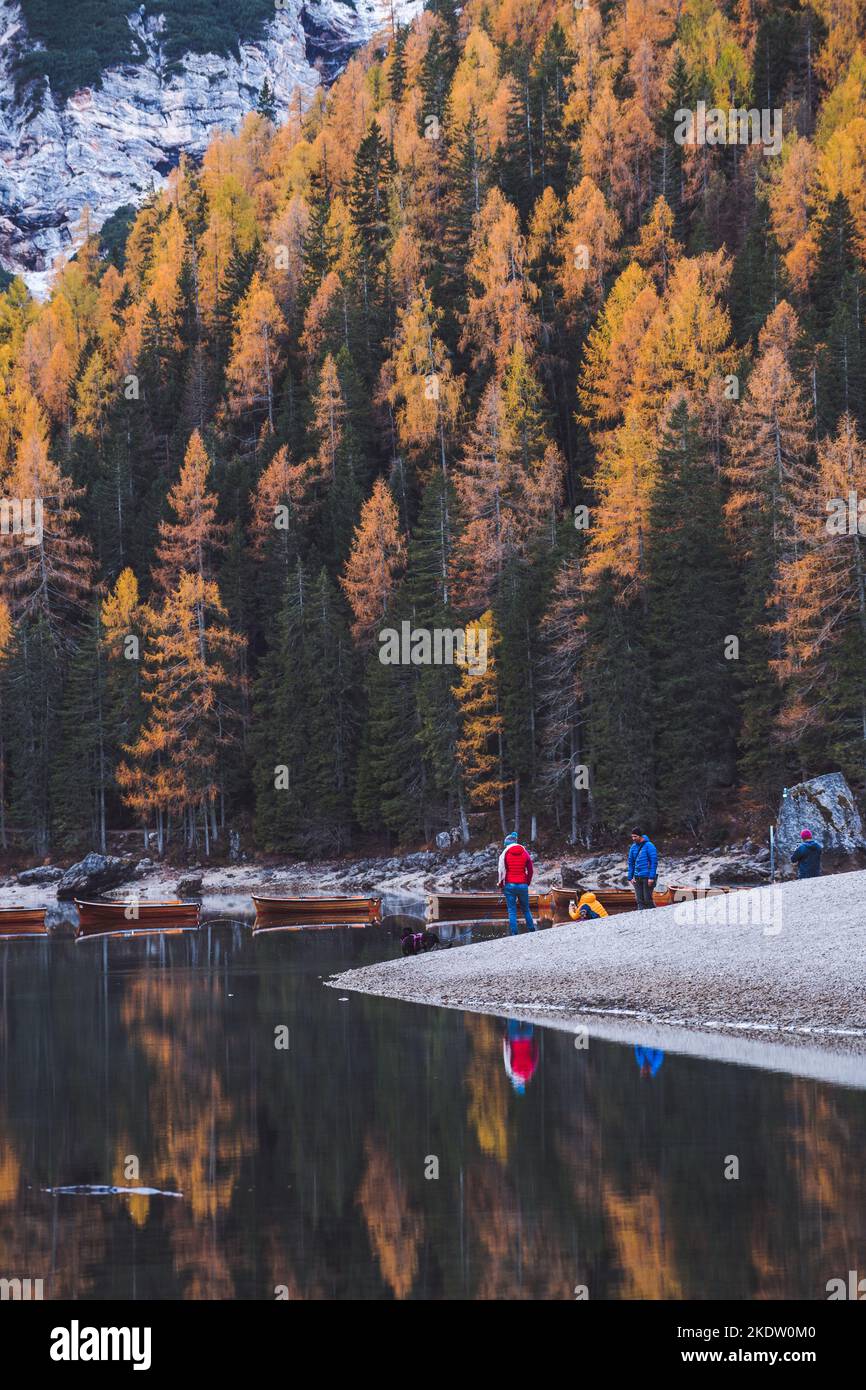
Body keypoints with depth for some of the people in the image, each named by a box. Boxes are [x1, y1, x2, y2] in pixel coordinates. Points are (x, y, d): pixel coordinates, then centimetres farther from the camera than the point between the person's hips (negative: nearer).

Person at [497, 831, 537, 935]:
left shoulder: (505, 853, -2)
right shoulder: (525, 853, 4)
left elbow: (501, 871, -1)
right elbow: (530, 871, 5)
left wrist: (501, 884, 11)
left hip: (509, 885, -2)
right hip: (523, 885, 2)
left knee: (512, 911, 1)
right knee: (526, 910, 15)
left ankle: (514, 933, -4)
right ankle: (532, 930, 14)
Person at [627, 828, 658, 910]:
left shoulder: (649, 846, -8)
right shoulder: (633, 847, 11)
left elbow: (654, 862, -11)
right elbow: (631, 863, 17)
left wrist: (652, 878, -17)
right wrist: (630, 878, 9)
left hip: (647, 877, -6)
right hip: (637, 878, 6)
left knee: (647, 899, -6)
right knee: (640, 900, 4)